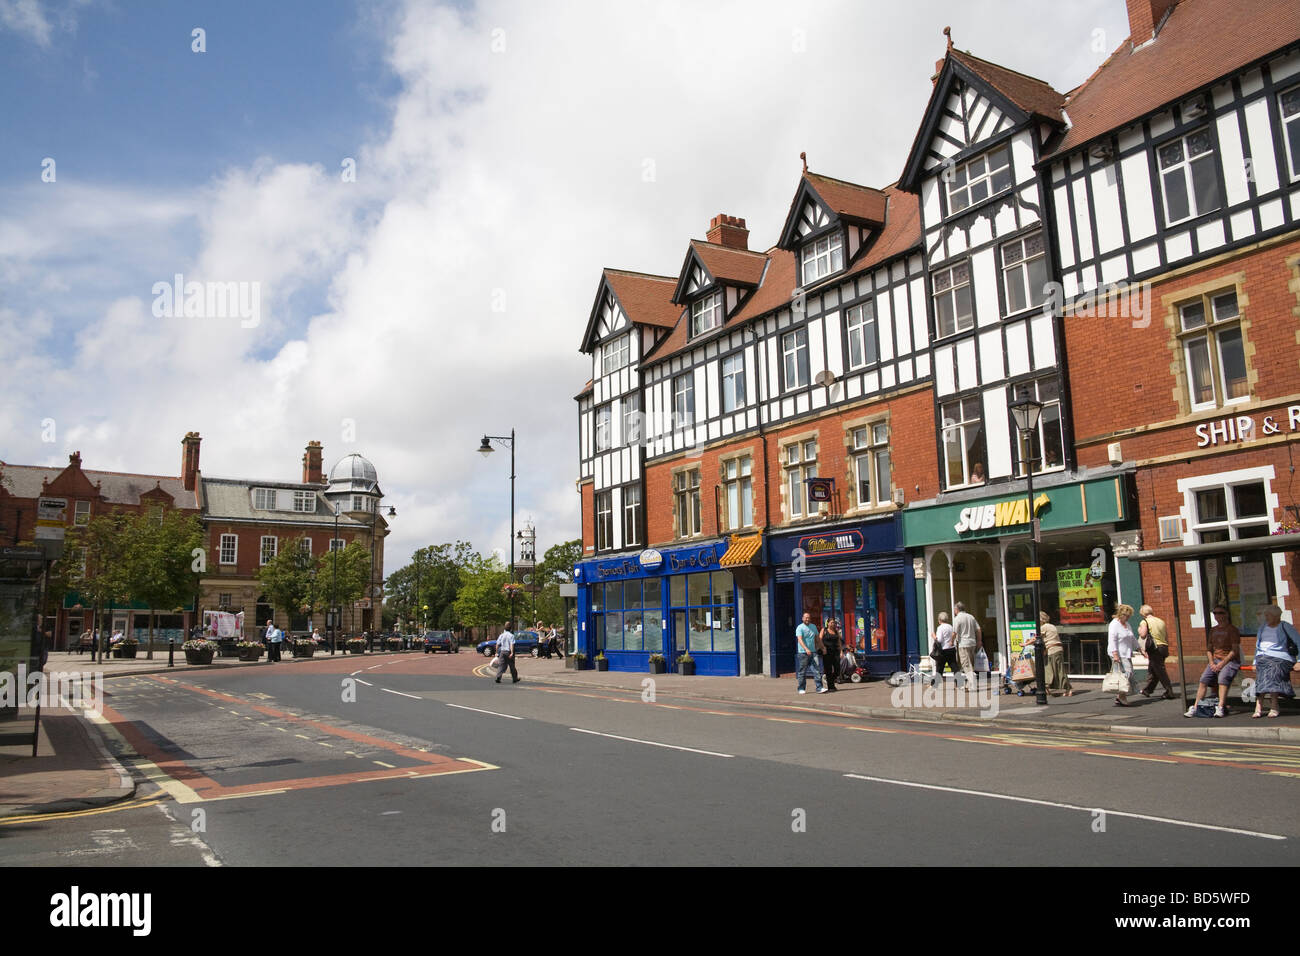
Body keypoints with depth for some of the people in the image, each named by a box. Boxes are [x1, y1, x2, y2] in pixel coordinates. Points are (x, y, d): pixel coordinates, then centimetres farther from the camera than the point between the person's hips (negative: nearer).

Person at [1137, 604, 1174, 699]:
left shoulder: (1144, 622, -4)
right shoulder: (1161, 621, 15)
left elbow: (1143, 635, -17)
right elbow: (1167, 636, 15)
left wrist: (1139, 630, 5)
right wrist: (1166, 649, 22)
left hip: (1154, 649, -7)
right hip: (1164, 647, 7)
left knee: (1160, 671, -4)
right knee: (1153, 670, 16)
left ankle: (1169, 692, -7)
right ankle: (1147, 690, 25)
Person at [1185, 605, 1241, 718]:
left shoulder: (1232, 629, -3)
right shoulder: (1213, 630, 17)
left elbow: (1235, 650, -9)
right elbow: (1209, 649, 19)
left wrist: (1222, 663, -16)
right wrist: (1212, 663, 1)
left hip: (1230, 660, -6)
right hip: (1215, 660, 6)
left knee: (1223, 678, -32)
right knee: (1204, 680, -13)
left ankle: (1221, 708, -39)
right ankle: (1195, 707, -15)